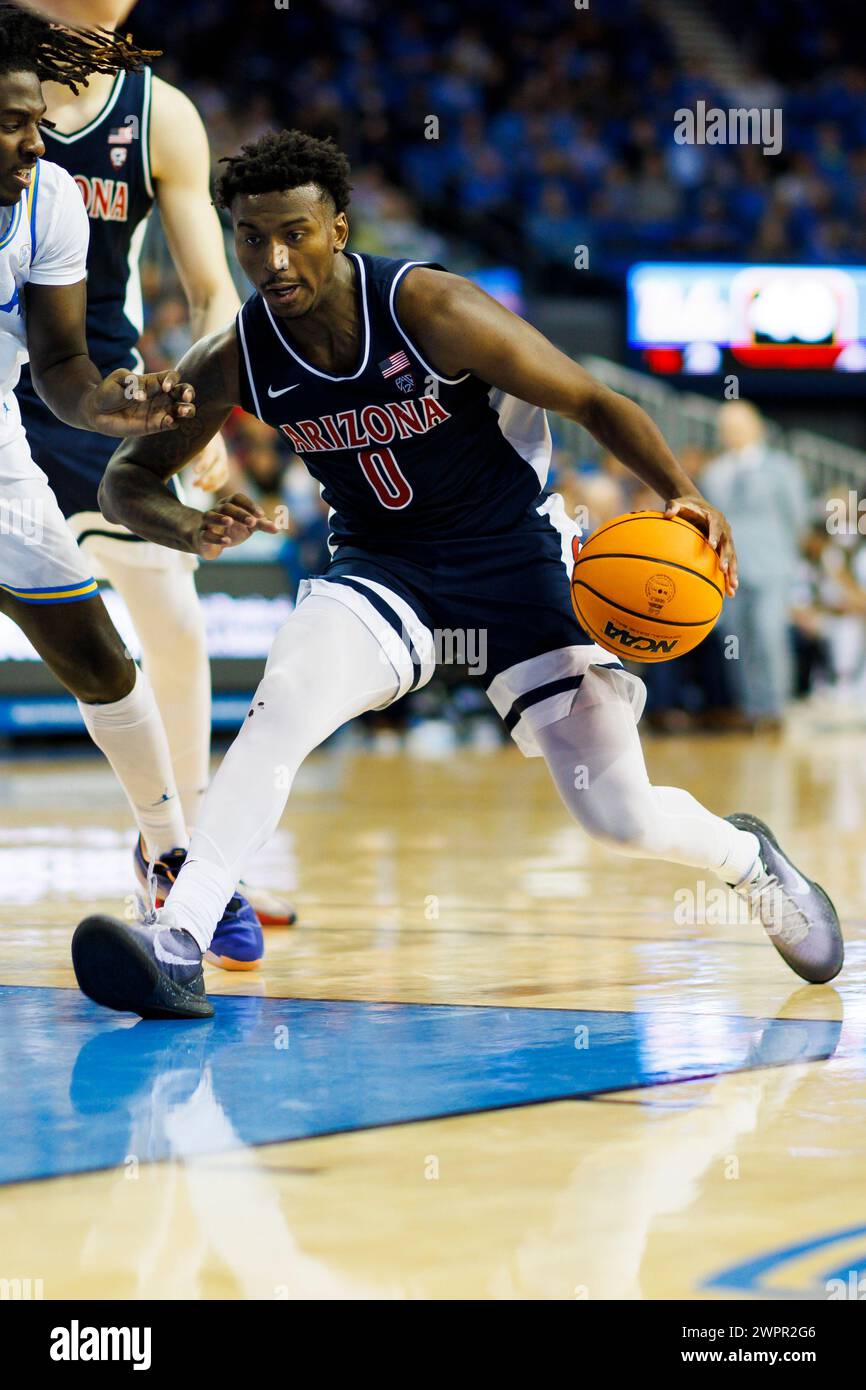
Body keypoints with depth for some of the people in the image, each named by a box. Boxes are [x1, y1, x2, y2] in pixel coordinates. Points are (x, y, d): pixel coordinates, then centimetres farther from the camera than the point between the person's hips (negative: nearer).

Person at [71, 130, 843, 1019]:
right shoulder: (232, 363, -13)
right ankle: (178, 946, -34)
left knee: (621, 818, -6)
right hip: (380, 566, 2)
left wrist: (681, 493, -31)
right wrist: (190, 530, -25)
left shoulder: (432, 311, -24)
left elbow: (595, 404, -15)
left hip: (514, 550, -2)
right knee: (284, 703, -31)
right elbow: (126, 480, -2)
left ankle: (747, 857, 29)